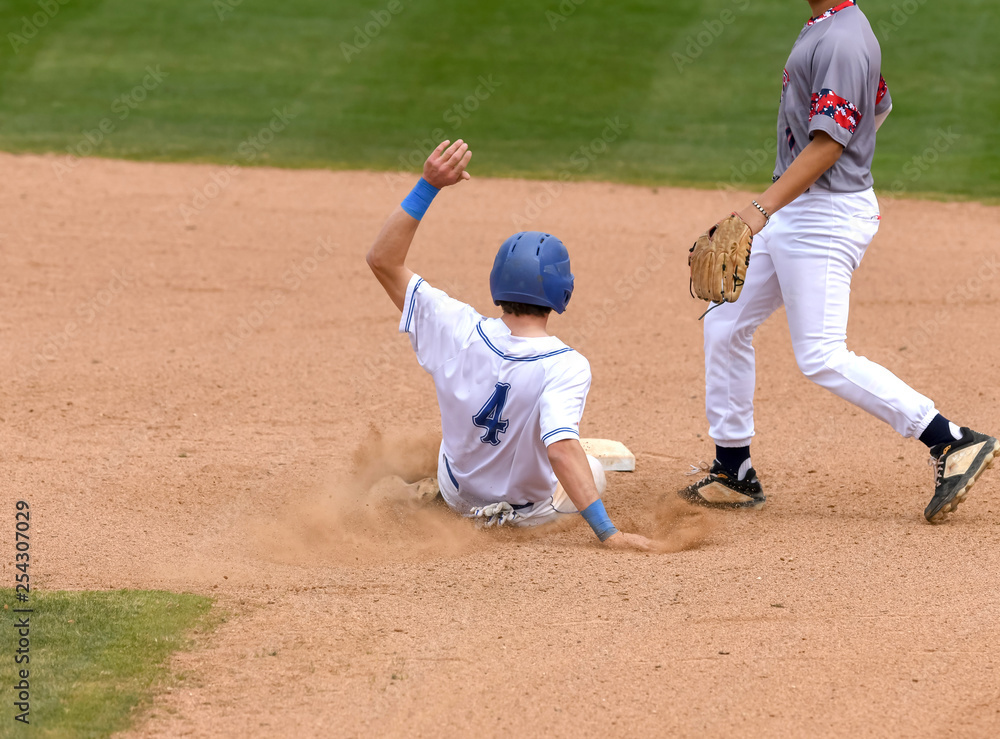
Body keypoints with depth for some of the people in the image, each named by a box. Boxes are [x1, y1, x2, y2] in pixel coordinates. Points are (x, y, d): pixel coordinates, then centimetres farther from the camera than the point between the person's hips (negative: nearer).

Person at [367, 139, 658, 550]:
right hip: (528, 510, -2)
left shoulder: (461, 331, -26)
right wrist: (607, 534, -49)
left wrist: (428, 187, -25)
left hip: (458, 496, 2)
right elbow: (562, 449, -47)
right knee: (592, 470, 30)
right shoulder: (566, 366, -35)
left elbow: (383, 260, -21)